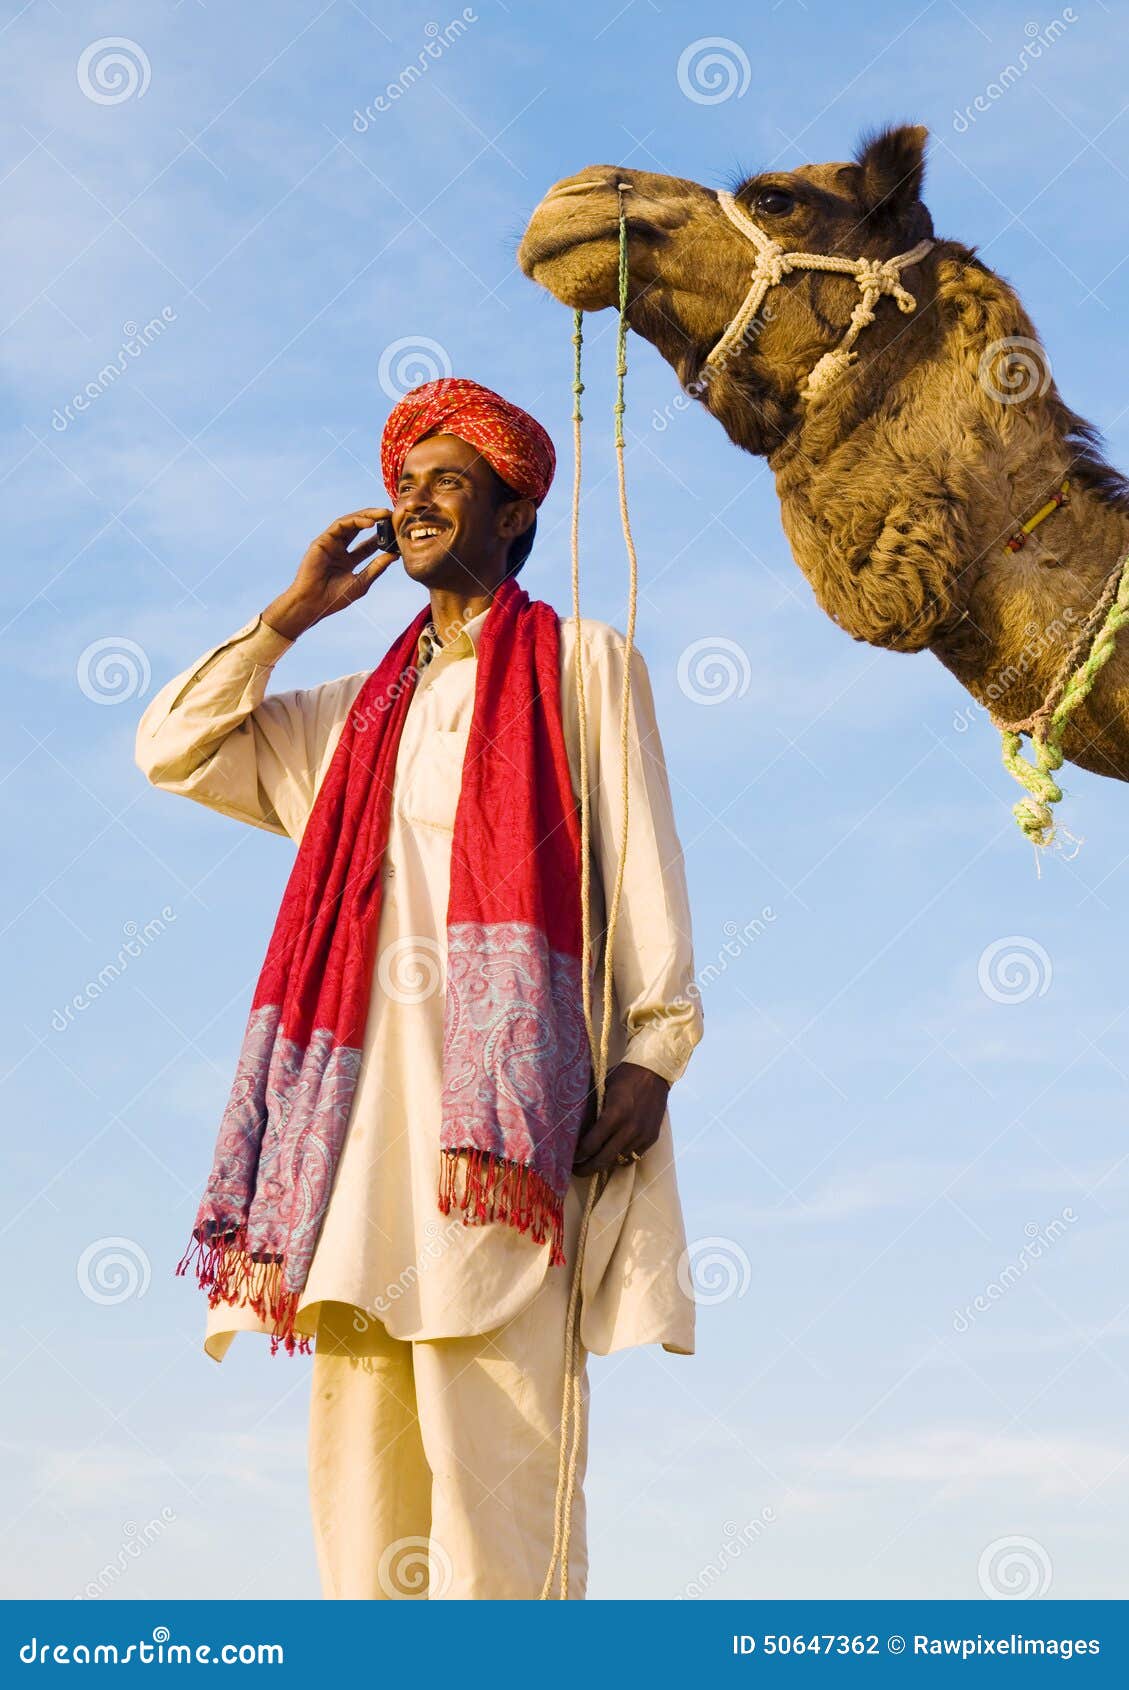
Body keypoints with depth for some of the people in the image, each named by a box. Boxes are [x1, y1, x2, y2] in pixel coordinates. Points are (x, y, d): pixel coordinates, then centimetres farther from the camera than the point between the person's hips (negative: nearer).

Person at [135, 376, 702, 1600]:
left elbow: (642, 856, 4)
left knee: (491, 1437, -16)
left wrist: (655, 1046, -9)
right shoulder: (357, 714, 28)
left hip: (508, 1072, -5)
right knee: (357, 1432, -3)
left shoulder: (580, 664, 15)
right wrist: (292, 612, 19)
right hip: (368, 1077, 5)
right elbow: (173, 749, 23)